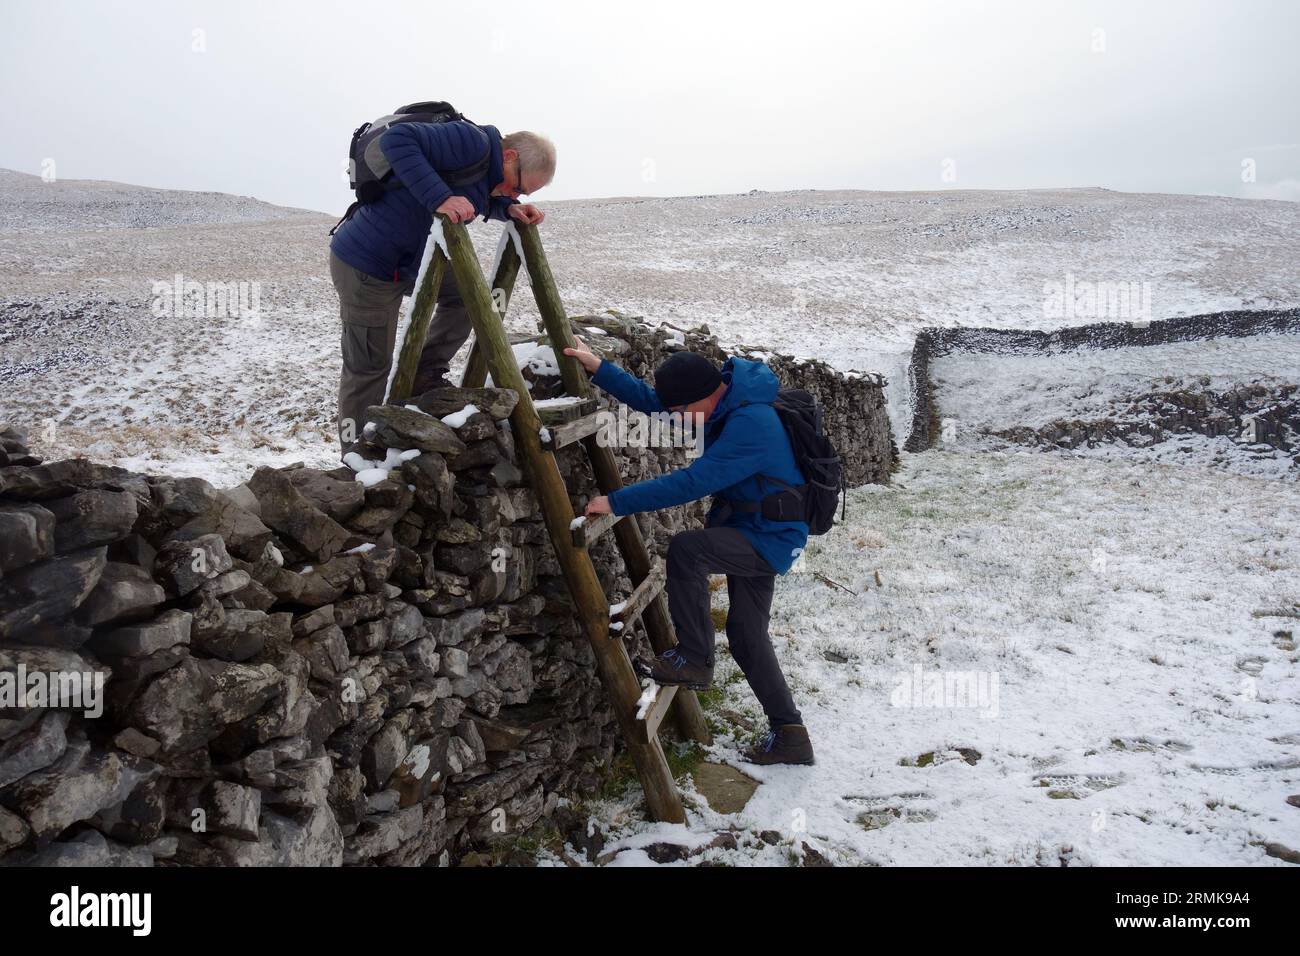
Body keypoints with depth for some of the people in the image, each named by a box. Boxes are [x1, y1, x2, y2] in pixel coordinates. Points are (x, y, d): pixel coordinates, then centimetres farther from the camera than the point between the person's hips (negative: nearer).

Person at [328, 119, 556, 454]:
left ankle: (425, 376, 17)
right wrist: (440, 197, -38)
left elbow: (484, 201, 26)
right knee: (370, 367, 0)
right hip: (366, 264, -9)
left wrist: (511, 208, 5)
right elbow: (396, 140, -31)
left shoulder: (488, 168, 7)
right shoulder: (472, 142, -21)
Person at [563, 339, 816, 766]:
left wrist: (618, 502, -30)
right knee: (746, 634, 13)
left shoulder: (751, 424, -29)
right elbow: (652, 401, 8)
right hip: (753, 535, 10)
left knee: (686, 549, -28)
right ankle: (789, 734, 22)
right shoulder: (726, 402, 0)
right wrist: (600, 370, 0)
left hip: (770, 538, -10)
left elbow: (692, 482, -33)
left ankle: (694, 659, -13)